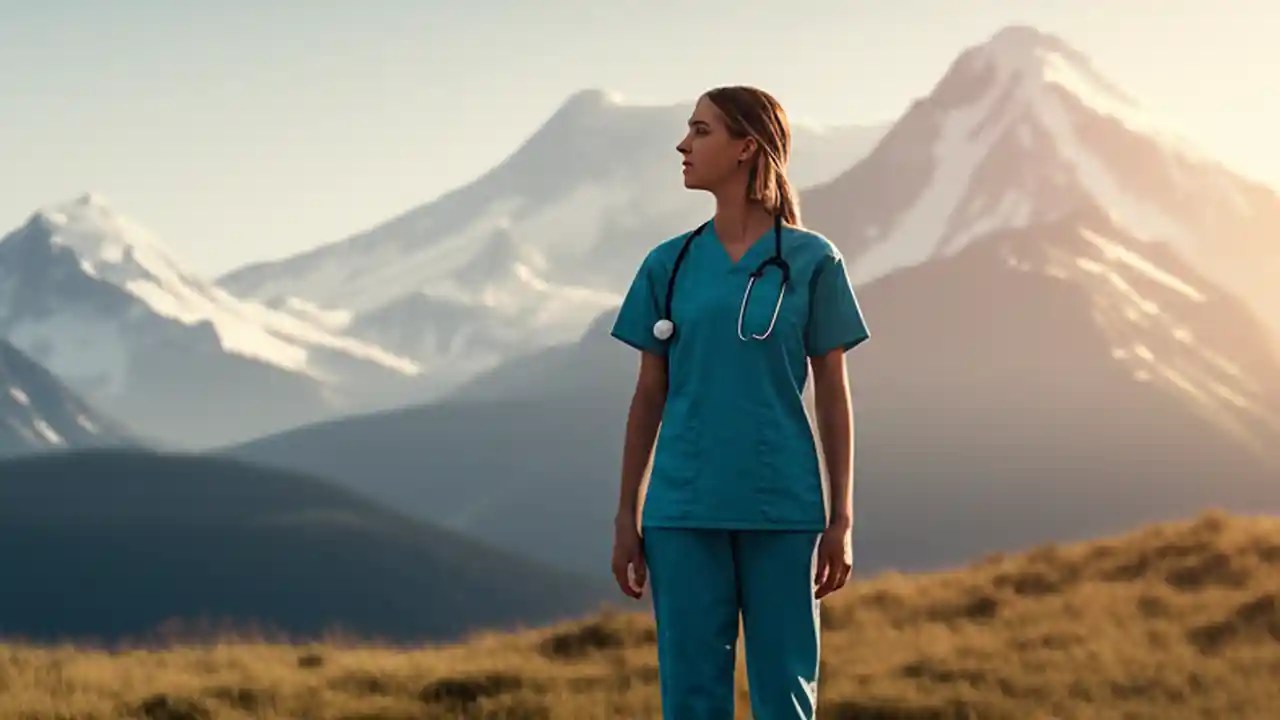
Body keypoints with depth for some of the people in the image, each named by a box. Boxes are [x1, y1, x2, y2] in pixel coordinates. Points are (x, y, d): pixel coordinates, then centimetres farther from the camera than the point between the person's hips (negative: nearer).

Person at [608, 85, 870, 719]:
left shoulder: (811, 261, 1)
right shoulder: (669, 264, 7)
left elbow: (832, 395, 3)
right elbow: (649, 395, 10)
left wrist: (841, 518, 0)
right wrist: (625, 516, 8)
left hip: (782, 509, -2)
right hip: (683, 510, 2)